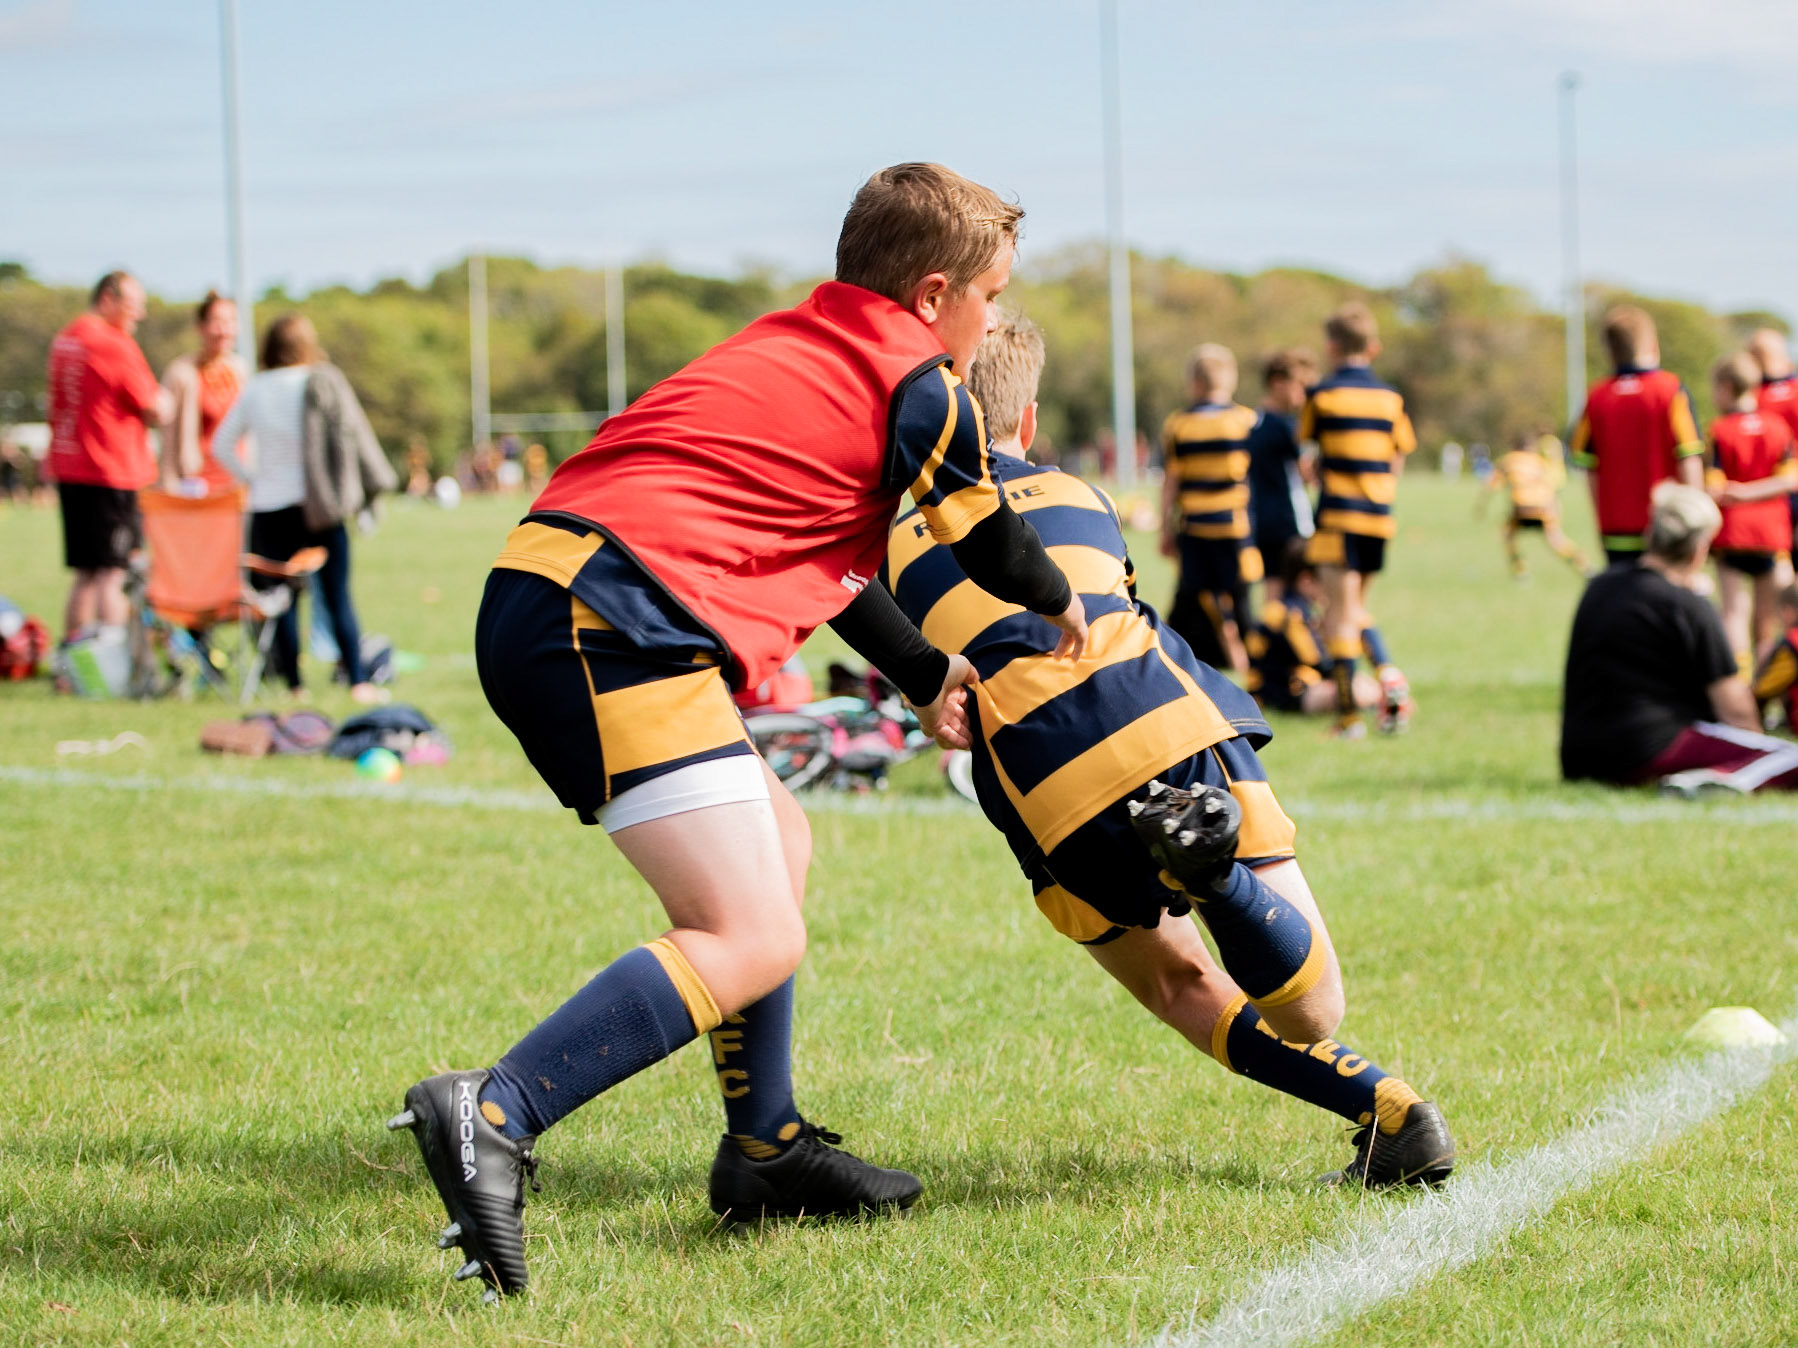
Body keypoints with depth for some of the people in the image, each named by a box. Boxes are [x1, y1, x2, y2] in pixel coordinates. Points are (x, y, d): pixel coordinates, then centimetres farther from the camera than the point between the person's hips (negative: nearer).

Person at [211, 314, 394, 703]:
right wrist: (373, 486, 7)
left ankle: (294, 683, 6)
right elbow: (354, 435, -1)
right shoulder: (324, 383, -5)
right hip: (318, 508, -2)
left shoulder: (254, 390, 2)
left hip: (268, 507, 2)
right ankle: (358, 681, -2)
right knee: (338, 596, 2)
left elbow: (223, 445, 8)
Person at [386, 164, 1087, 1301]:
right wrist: (1060, 607, 42)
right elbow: (990, 539, 19)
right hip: (616, 620, -10)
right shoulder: (918, 387, 3)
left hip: (538, 603, 10)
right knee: (755, 939, -15)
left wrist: (924, 675, 50)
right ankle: (494, 1117, -29)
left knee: (778, 844, 25)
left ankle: (767, 1149, 28)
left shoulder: (797, 347, 28)